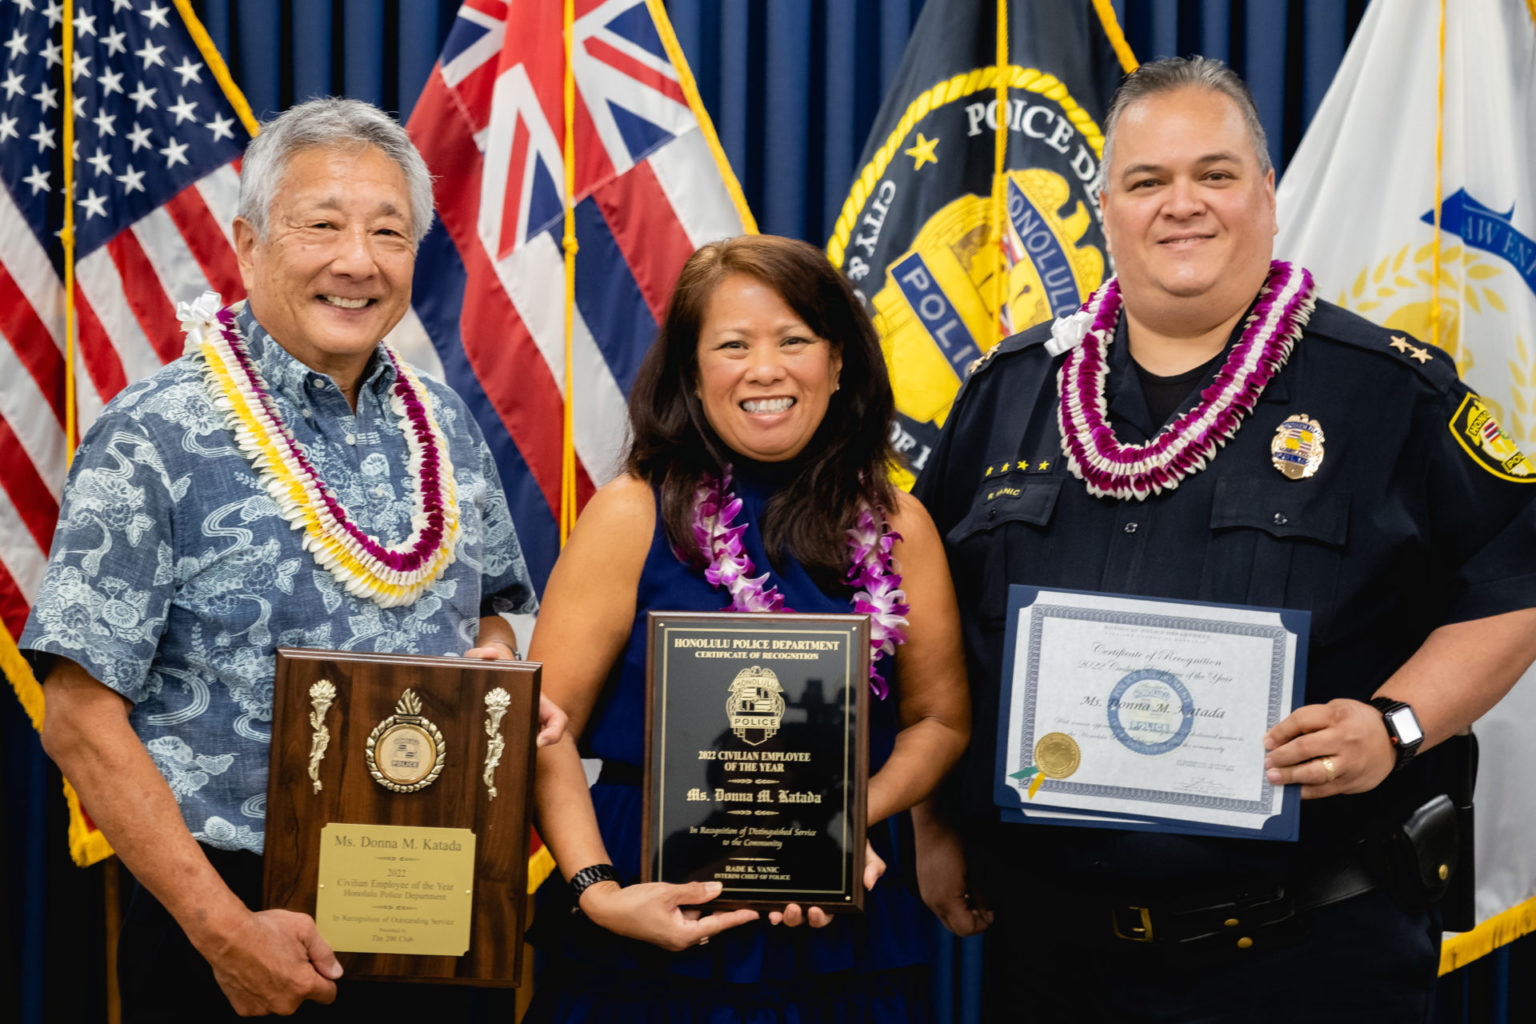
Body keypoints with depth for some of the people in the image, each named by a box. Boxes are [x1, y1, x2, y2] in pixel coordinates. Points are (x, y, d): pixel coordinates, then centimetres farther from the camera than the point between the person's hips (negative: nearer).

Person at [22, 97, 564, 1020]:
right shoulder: (154, 439, -12)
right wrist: (224, 929, -18)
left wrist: (503, 672, -5)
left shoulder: (445, 426, 5)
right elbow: (81, 715, -14)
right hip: (237, 915, -5)